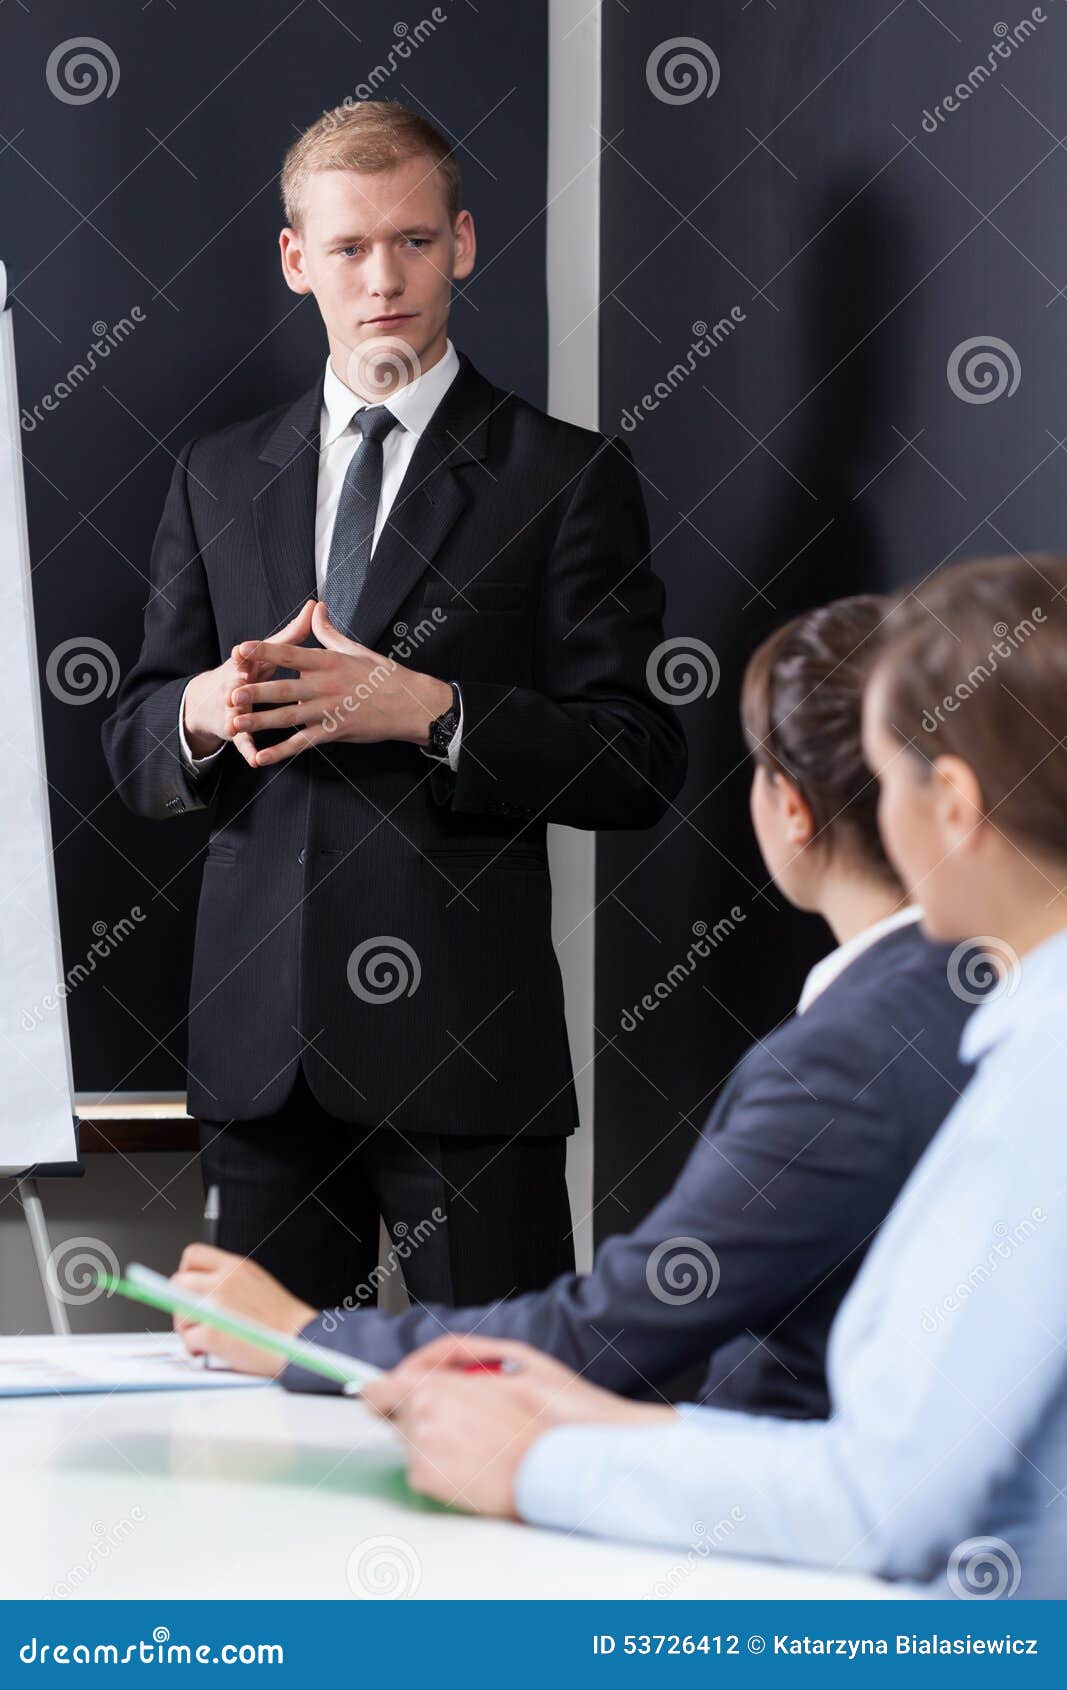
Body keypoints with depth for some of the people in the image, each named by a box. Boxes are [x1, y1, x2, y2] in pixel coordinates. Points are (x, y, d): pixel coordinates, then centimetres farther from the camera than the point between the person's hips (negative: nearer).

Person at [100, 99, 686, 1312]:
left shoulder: (568, 479, 1)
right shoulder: (219, 477, 14)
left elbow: (640, 769, -5)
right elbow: (132, 753, 14)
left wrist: (431, 711, -17)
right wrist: (203, 712, -9)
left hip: (462, 1034, -4)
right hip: (258, 1032, 4)